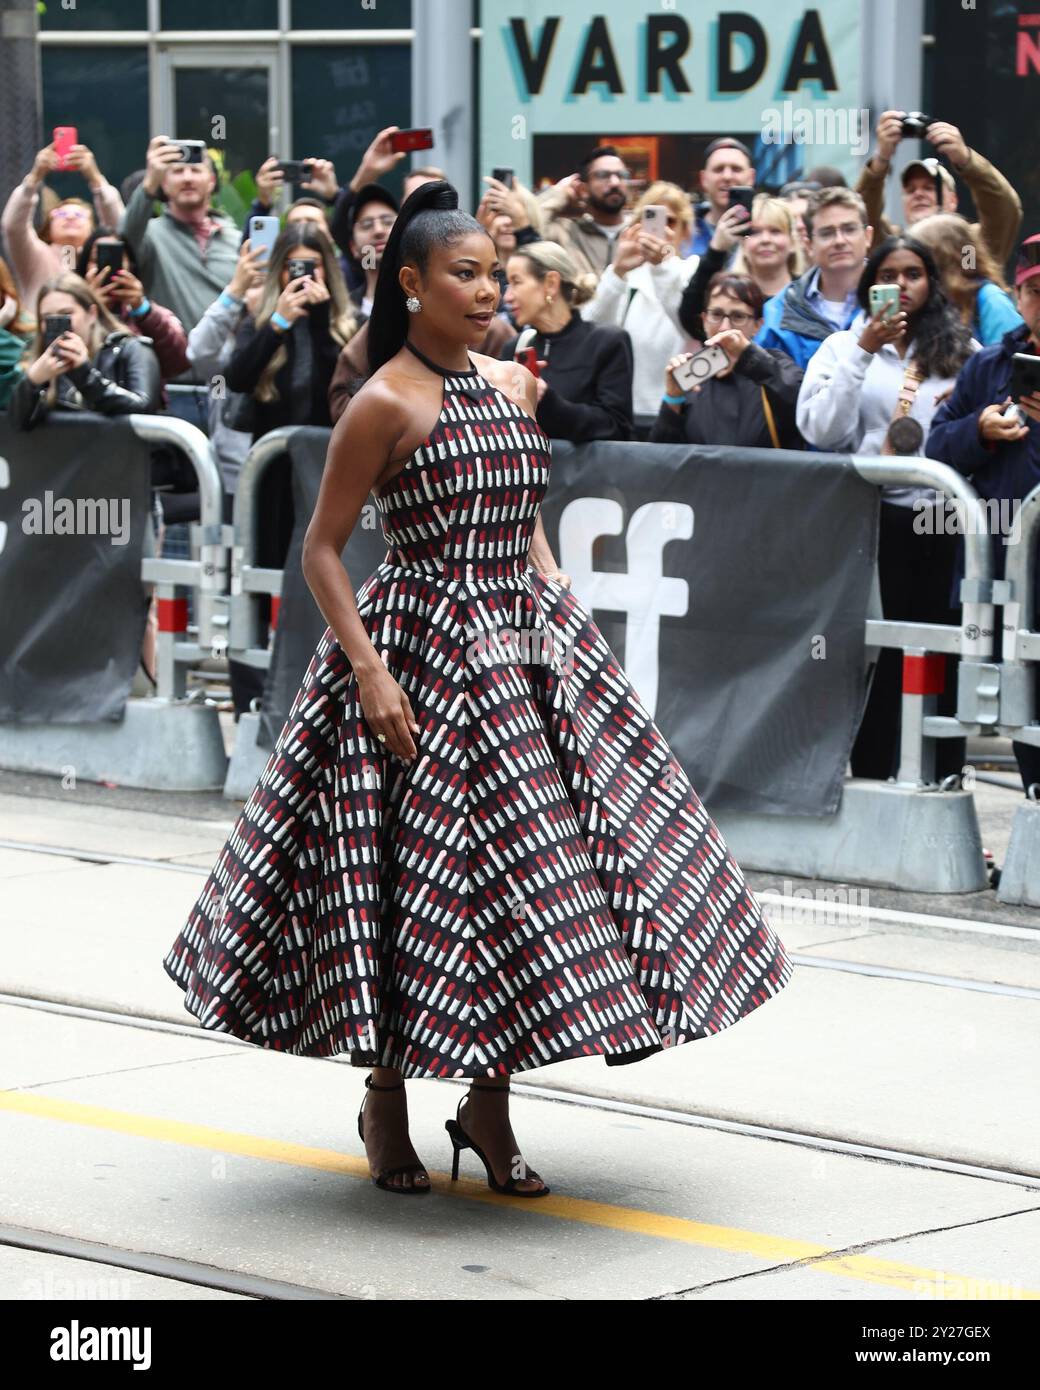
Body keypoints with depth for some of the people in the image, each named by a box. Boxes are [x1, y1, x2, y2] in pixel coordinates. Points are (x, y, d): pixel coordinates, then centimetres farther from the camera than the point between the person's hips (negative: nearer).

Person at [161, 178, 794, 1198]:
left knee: (524, 868, 4)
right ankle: (386, 1106, 17)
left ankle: (489, 1104, 15)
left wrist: (563, 617, 8)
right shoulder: (384, 404, -10)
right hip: (418, 654, -6)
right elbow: (322, 551, -9)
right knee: (412, 879, -1)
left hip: (522, 647, 6)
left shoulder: (513, 385, 9)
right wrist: (369, 673, -17)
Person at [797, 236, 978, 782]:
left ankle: (942, 777, 5)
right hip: (875, 512, -1)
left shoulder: (962, 352, 12)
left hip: (945, 517, 1)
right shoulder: (844, 346, 9)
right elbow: (822, 431, -5)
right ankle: (873, 775, 4)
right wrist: (864, 352, -9)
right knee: (876, 653, -1)